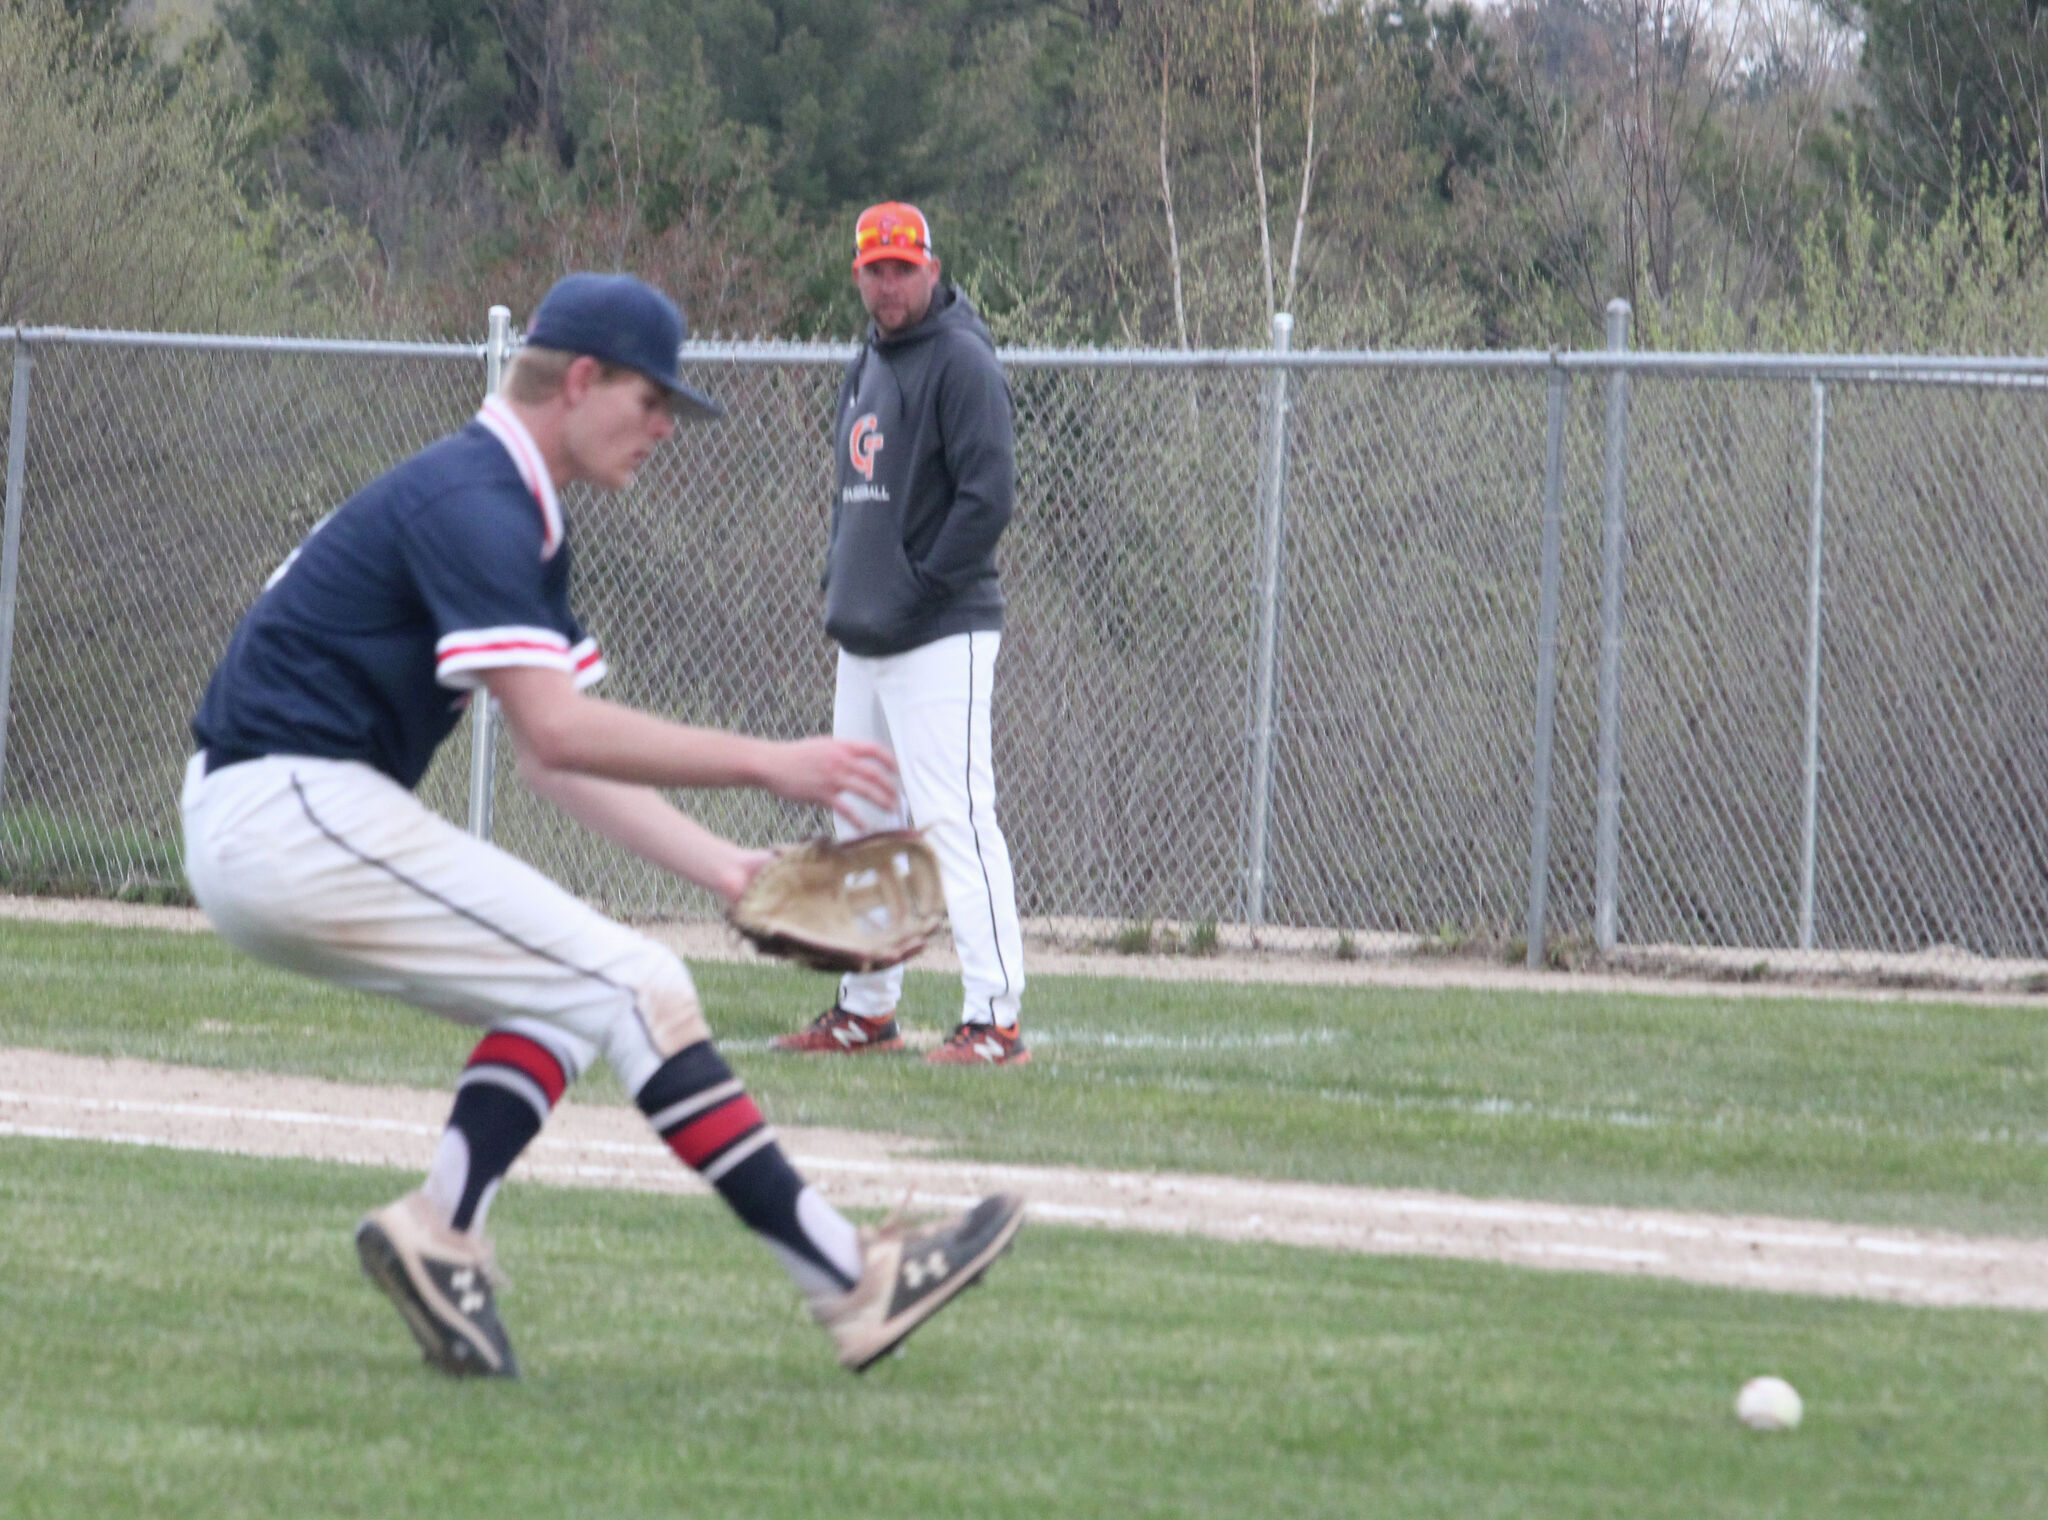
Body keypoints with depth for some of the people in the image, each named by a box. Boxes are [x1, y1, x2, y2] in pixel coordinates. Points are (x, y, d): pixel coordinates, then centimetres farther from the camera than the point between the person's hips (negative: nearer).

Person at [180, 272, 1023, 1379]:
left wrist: (721, 866, 8)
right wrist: (764, 765, -22)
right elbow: (557, 730, -24)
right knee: (633, 988, -11)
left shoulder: (523, 523, 18)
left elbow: (553, 754, 17)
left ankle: (438, 1228, -3)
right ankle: (853, 1283, -14)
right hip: (287, 818, -10)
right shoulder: (471, 502, -14)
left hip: (254, 840, 10)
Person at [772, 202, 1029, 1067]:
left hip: (940, 638, -9)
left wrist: (919, 590, -17)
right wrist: (839, 583, 12)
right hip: (863, 638, 9)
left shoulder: (960, 361, -10)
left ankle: (994, 1020, -17)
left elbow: (988, 495, -17)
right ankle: (865, 1010, 21)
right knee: (863, 823, 13)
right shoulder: (866, 368, 18)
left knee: (953, 818, -14)